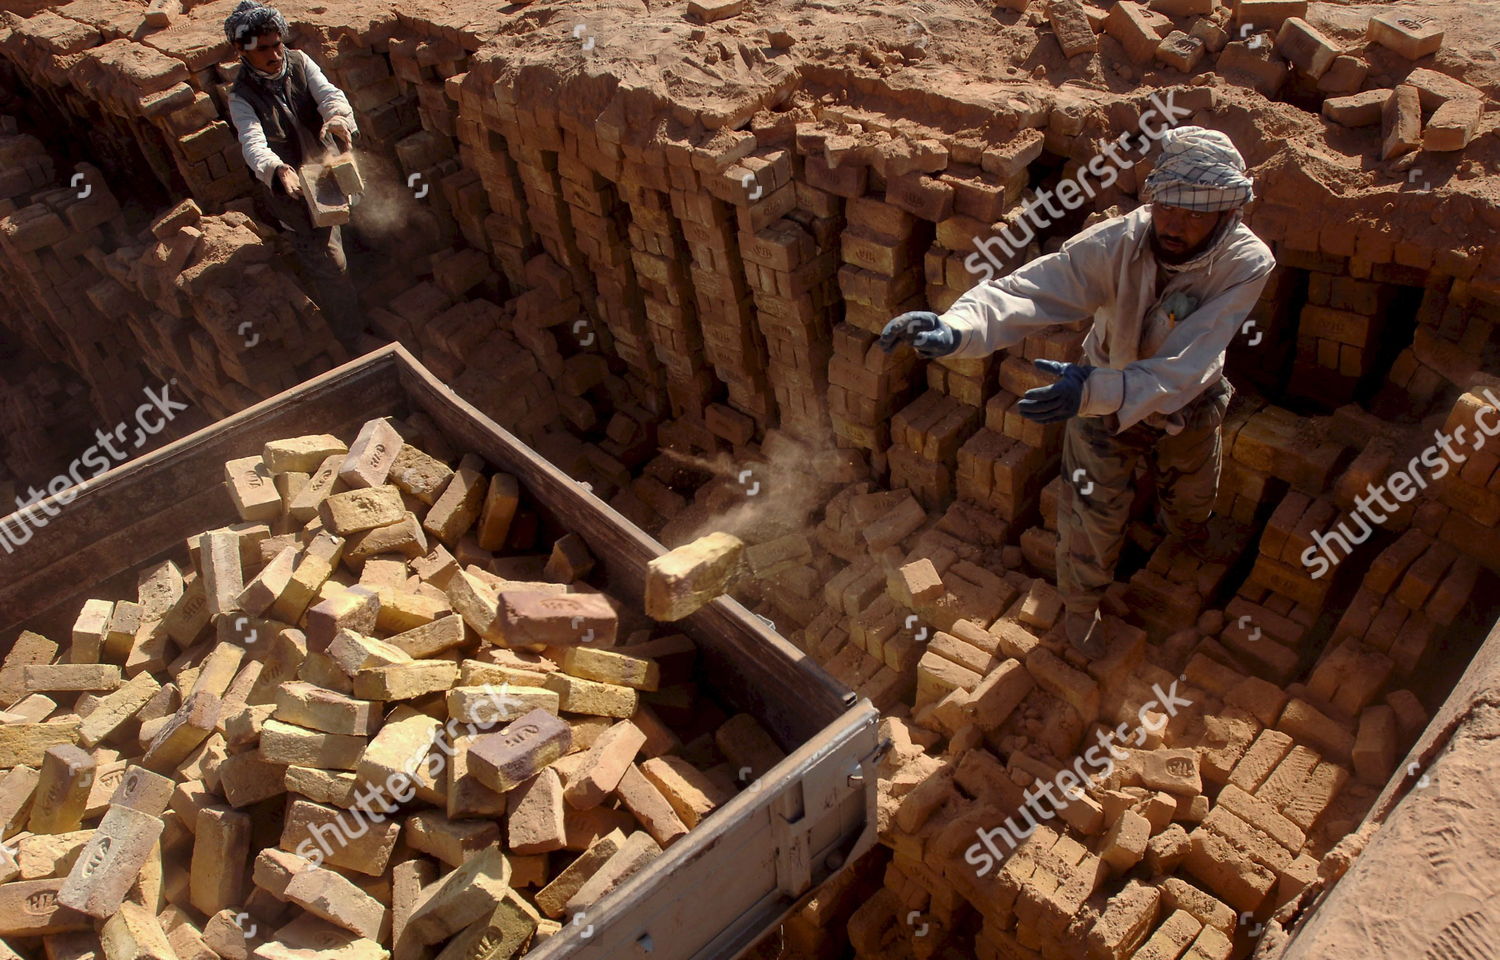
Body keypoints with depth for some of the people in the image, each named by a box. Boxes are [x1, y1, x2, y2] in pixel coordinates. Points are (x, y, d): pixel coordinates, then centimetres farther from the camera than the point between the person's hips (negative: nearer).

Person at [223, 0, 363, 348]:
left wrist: (337, 117, -48)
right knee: (330, 265, -3)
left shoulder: (299, 62, -6)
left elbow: (329, 94, -22)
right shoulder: (242, 97, -18)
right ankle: (354, 343, 11)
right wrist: (277, 170, -57)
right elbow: (254, 144, -33)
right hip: (293, 188, -5)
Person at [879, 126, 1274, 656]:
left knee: (1193, 492, 30)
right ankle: (1081, 603, 41)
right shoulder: (1117, 243, -34)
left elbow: (1184, 365, -43)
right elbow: (1028, 291, -46)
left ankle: (1189, 533, 69)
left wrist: (1095, 389, -60)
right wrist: (955, 327, -66)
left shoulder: (1247, 263, -33)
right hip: (1102, 398, -2)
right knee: (1095, 515, 9)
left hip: (1188, 402, 2)